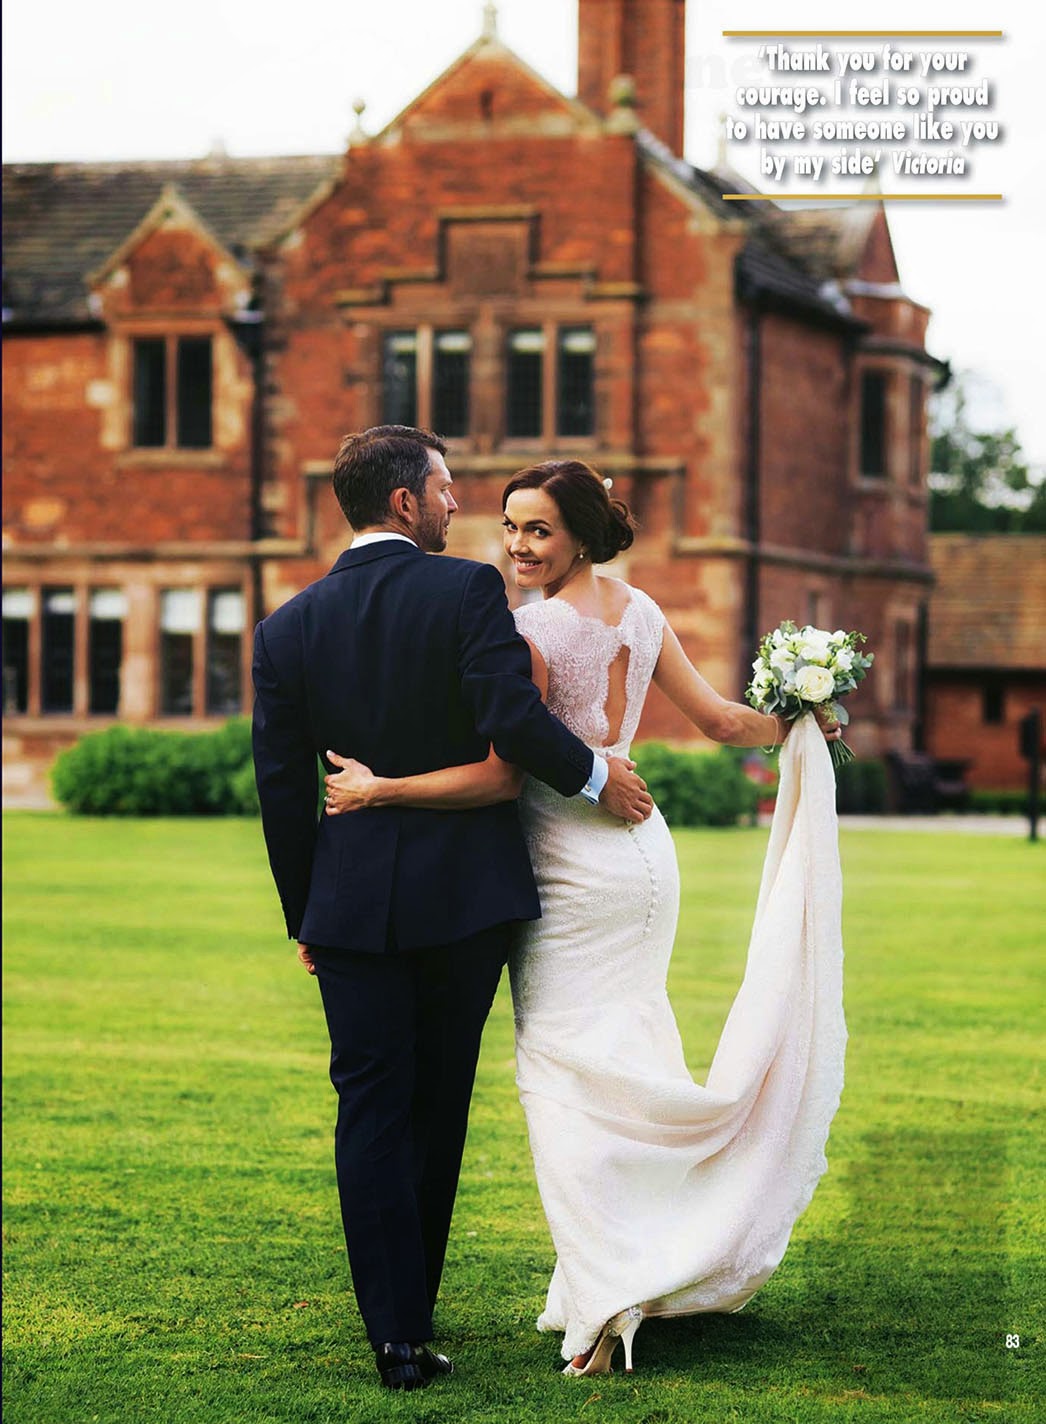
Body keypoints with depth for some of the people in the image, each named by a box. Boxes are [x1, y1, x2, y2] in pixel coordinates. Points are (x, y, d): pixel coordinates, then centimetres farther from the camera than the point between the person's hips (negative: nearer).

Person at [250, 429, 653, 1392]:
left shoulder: (289, 627, 2)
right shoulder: (467, 590, -9)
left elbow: (282, 786, 3)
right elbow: (513, 719, -20)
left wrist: (303, 913, 12)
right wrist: (594, 775, -3)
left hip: (354, 903, 2)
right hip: (467, 893, -1)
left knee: (369, 1111, 4)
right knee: (438, 1104, 13)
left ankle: (399, 1336, -2)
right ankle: (413, 1306, 23)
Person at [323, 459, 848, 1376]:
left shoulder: (534, 631, -16)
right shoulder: (639, 611, 5)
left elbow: (496, 777, -19)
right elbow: (718, 720, 10)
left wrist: (377, 789, -16)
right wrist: (802, 726, 25)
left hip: (572, 872, -7)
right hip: (645, 857, 7)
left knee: (564, 1074, -3)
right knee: (628, 1056, 17)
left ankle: (606, 1296, -9)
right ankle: (660, 1267, 26)